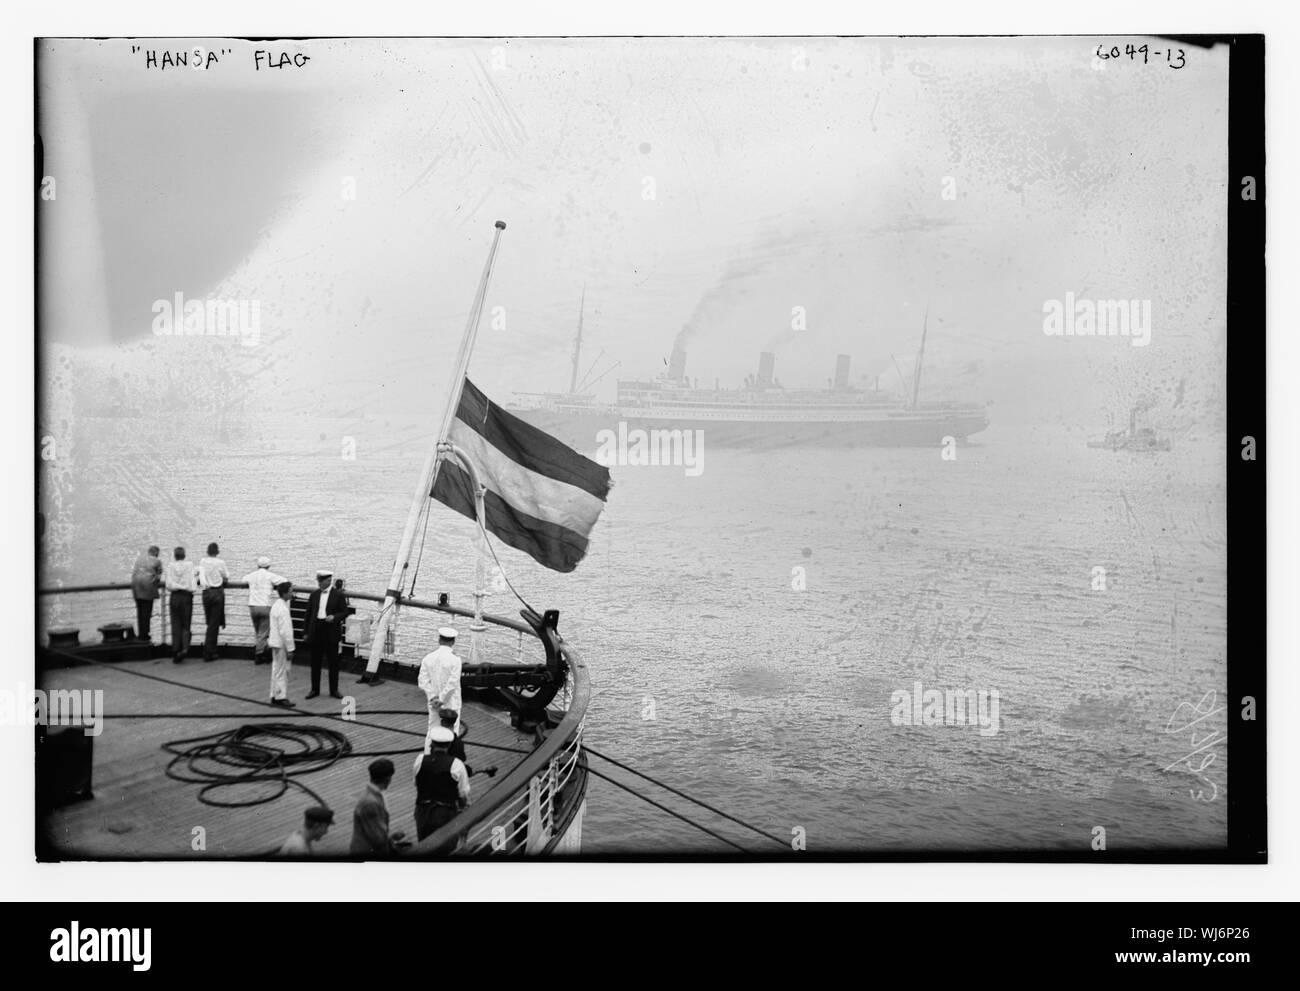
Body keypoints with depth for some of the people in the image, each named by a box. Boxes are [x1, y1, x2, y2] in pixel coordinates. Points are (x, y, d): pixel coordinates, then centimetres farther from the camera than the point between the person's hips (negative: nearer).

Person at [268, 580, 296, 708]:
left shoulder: (277, 605, 9)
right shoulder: (283, 609, -22)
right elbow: (285, 631, -23)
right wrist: (290, 649, -18)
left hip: (276, 643, 10)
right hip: (281, 644, -10)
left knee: (277, 670, 16)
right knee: (281, 671, 1)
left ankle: (275, 696, 24)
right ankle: (281, 697, 9)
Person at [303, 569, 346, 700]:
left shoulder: (338, 595, -1)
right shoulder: (314, 595, 9)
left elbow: (344, 612, -1)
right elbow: (308, 614, 11)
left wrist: (334, 617, -20)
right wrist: (305, 632, 7)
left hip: (331, 631, -3)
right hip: (315, 631, 3)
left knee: (333, 662, 2)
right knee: (315, 662, 7)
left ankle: (334, 690, 11)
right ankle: (315, 689, 17)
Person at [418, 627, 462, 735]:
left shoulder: (428, 657, -2)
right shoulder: (454, 659, -14)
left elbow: (423, 680, -4)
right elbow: (452, 683, -18)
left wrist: (433, 698, -5)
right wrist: (441, 700, -11)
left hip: (433, 703, 4)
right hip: (450, 704, -4)